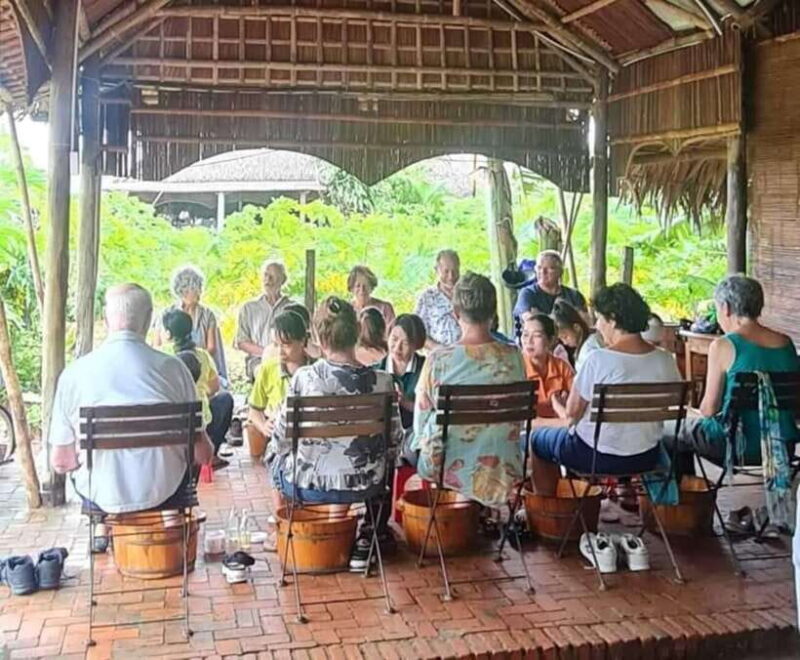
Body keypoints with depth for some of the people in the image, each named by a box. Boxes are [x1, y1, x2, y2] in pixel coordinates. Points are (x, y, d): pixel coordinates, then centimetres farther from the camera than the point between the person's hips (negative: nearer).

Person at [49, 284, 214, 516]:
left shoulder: (73, 373, -9)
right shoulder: (172, 367, -10)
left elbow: (61, 462, -3)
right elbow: (202, 453, -7)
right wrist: (206, 450, 17)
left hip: (102, 497, 1)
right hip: (163, 493, 0)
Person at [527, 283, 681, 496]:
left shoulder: (599, 359, -21)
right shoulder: (665, 360, -6)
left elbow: (572, 411, -13)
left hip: (598, 457, -5)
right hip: (647, 459, 6)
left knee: (536, 439, 19)